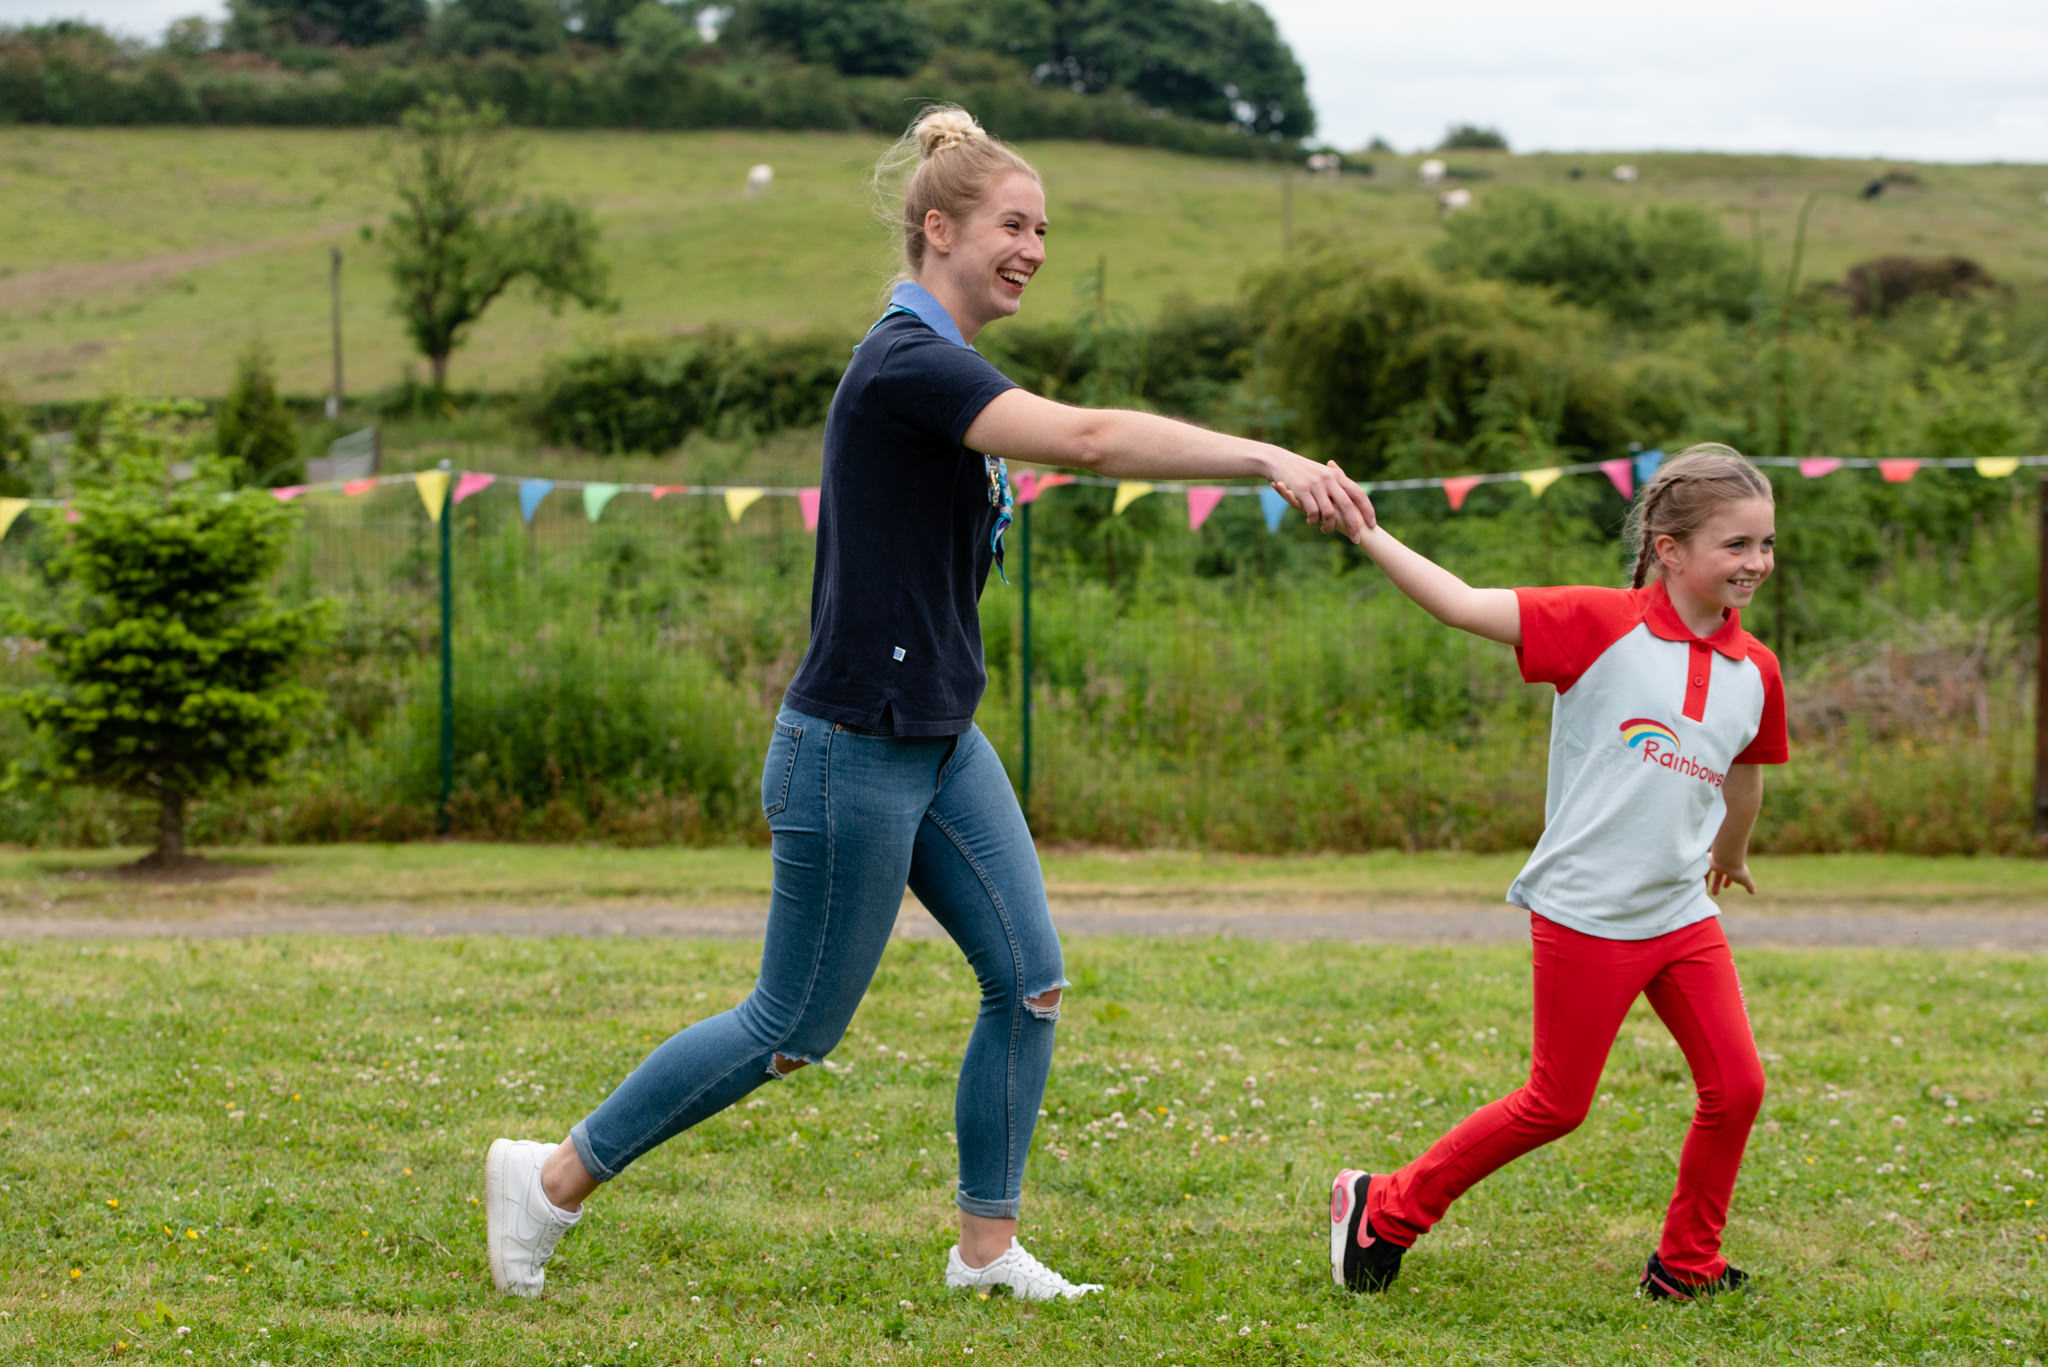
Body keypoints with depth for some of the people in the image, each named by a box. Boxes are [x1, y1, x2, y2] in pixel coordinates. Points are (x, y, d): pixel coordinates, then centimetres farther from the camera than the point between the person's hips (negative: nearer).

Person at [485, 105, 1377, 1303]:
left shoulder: (944, 368, 10)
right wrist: (1269, 459, -41)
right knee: (794, 1031, 0)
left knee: (1029, 978, 2)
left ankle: (988, 1247, 12)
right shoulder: (908, 364, -20)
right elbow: (1090, 440, -35)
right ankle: (553, 1178, 13)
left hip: (940, 742, 9)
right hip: (854, 752, -9)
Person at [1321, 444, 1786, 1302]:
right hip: (1584, 911, -6)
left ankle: (1686, 1265, 20)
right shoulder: (1603, 625, -13)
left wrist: (1730, 854, 39)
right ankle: (1387, 1208, 19)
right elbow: (1464, 606, -17)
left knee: (1736, 1087, 0)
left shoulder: (1754, 671, 4)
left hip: (1682, 915, 6)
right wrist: (1362, 529, -23)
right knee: (1556, 1105, 3)